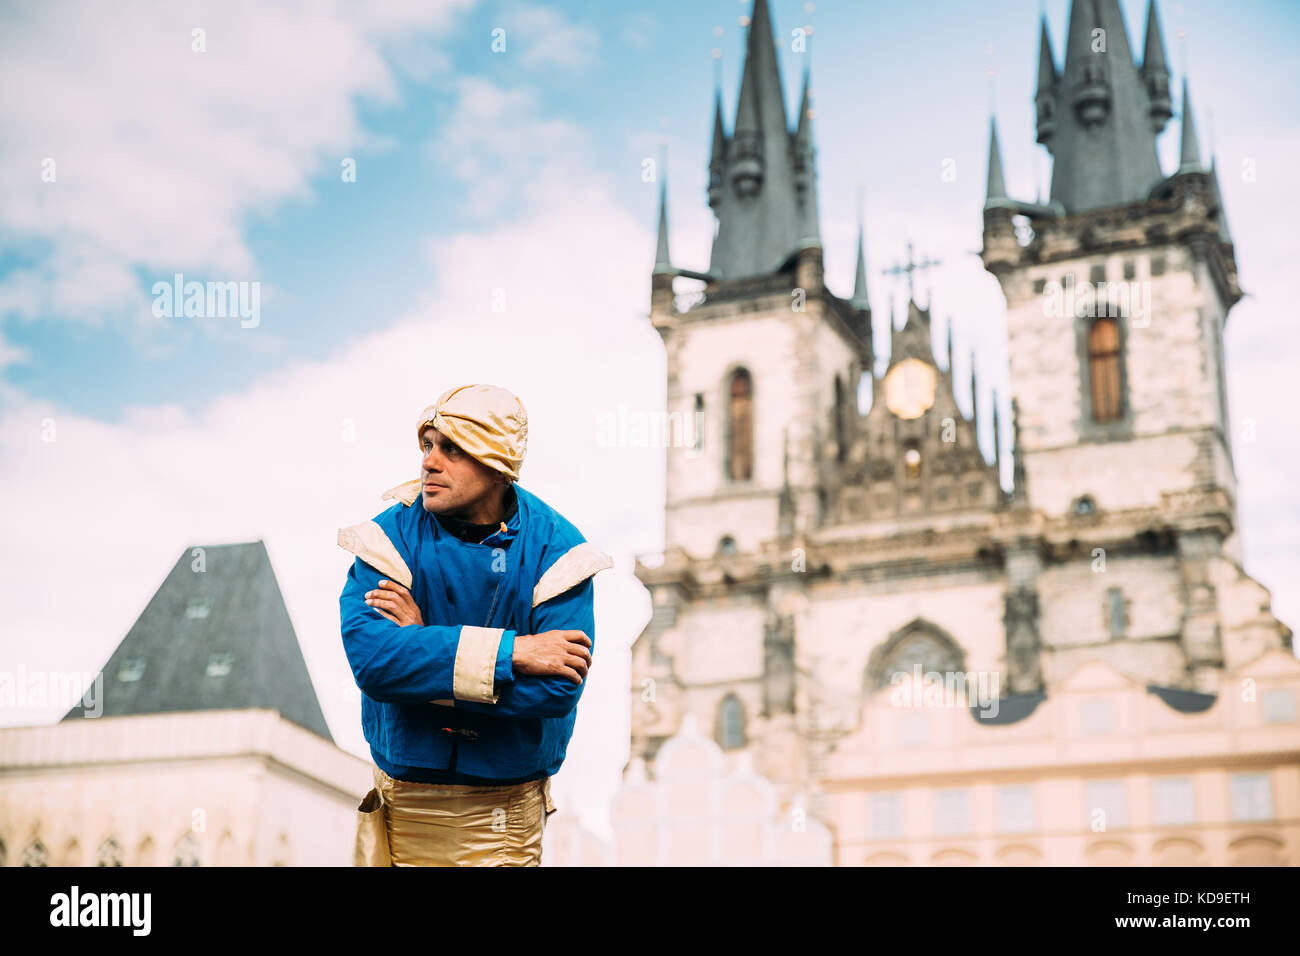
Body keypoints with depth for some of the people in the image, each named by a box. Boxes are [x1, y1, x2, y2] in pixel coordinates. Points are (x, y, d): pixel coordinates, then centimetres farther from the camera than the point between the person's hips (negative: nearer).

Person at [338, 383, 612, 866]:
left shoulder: (554, 550, -11)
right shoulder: (391, 536, -8)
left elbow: (559, 688, -21)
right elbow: (367, 654, -24)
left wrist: (422, 652, -22)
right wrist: (508, 652, -27)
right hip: (404, 804, 1)